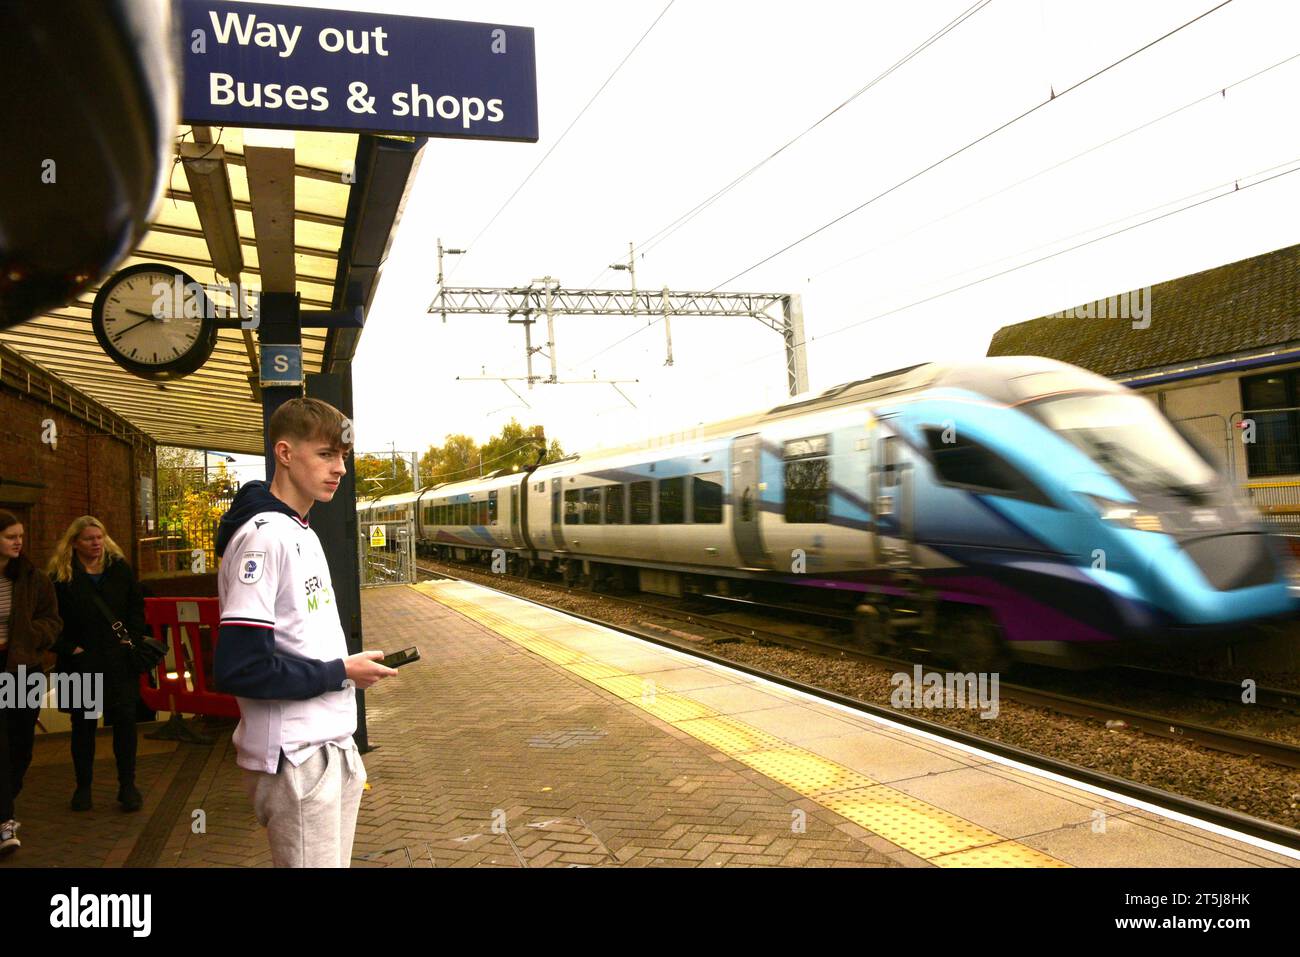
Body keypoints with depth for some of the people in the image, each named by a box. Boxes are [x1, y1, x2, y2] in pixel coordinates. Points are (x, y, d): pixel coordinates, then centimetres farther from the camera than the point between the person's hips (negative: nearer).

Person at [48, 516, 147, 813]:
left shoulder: (120, 568, 7)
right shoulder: (61, 576, 0)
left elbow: (137, 606, 10)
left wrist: (133, 638, -2)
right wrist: (68, 647, -8)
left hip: (120, 659, 1)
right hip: (81, 662, -1)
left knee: (125, 719, 0)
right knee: (83, 724, 8)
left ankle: (127, 785, 10)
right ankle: (83, 786, 22)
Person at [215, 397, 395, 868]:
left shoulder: (303, 533, 14)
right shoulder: (263, 536, -17)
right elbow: (238, 669, -24)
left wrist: (346, 665, 3)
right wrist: (341, 672, -14)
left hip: (333, 746, 9)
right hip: (294, 760, -9)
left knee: (334, 861, 17)